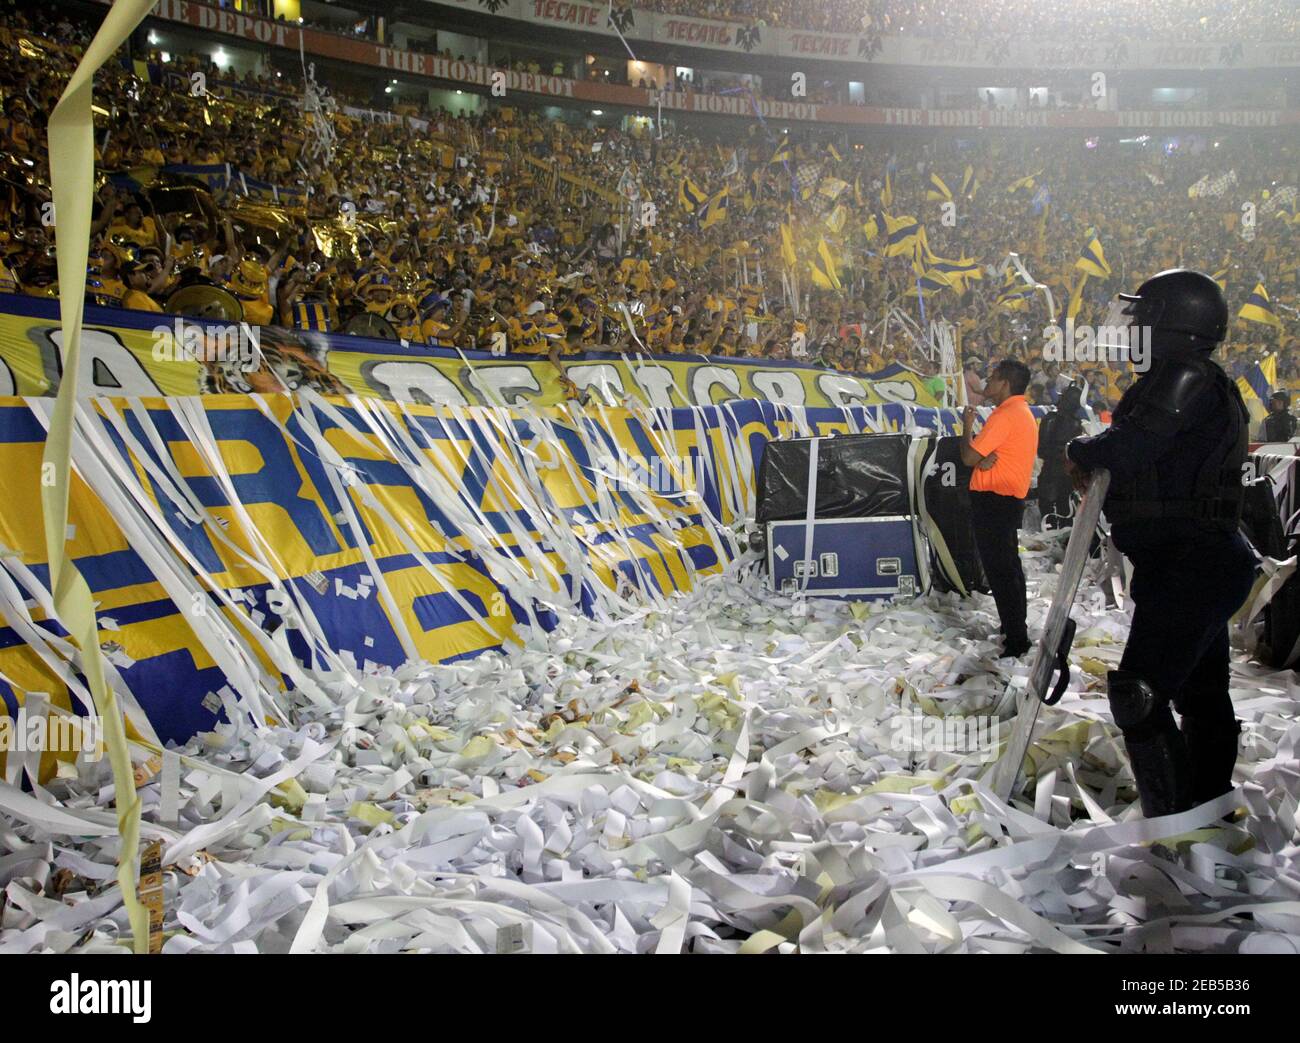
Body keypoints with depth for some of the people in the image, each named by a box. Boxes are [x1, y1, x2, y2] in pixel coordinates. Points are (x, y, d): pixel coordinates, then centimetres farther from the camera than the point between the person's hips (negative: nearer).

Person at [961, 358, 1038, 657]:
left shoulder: (1005, 415, -18)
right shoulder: (1023, 412, 15)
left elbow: (969, 457, -18)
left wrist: (967, 425, -3)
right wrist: (984, 459, -9)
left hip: (993, 500, -11)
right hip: (1010, 498, 11)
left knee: (1000, 571, -5)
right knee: (1009, 567, 20)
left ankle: (1015, 639, -1)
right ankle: (1015, 630, 33)